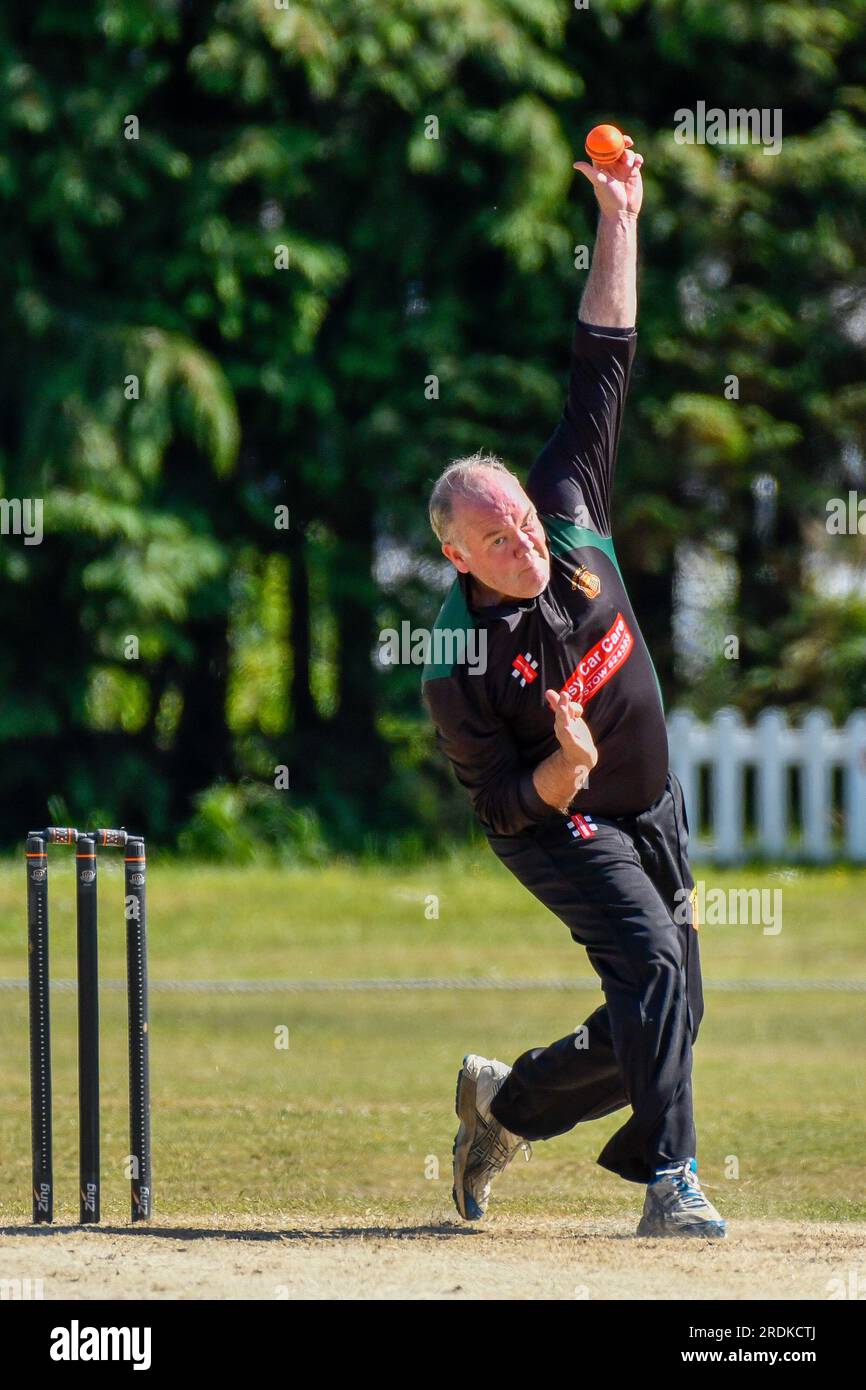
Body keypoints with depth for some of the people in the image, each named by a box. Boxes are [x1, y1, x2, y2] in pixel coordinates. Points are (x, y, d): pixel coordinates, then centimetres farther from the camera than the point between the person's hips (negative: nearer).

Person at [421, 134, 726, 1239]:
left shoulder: (569, 509, -10)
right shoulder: (457, 664, -23)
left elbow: (602, 368, -8)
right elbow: (505, 805, -17)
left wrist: (619, 223, -11)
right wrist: (568, 768, -38)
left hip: (651, 810, 7)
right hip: (557, 828, -7)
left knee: (668, 1017, 7)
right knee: (652, 968, -27)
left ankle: (501, 1104, 26)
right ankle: (671, 1183, -30)